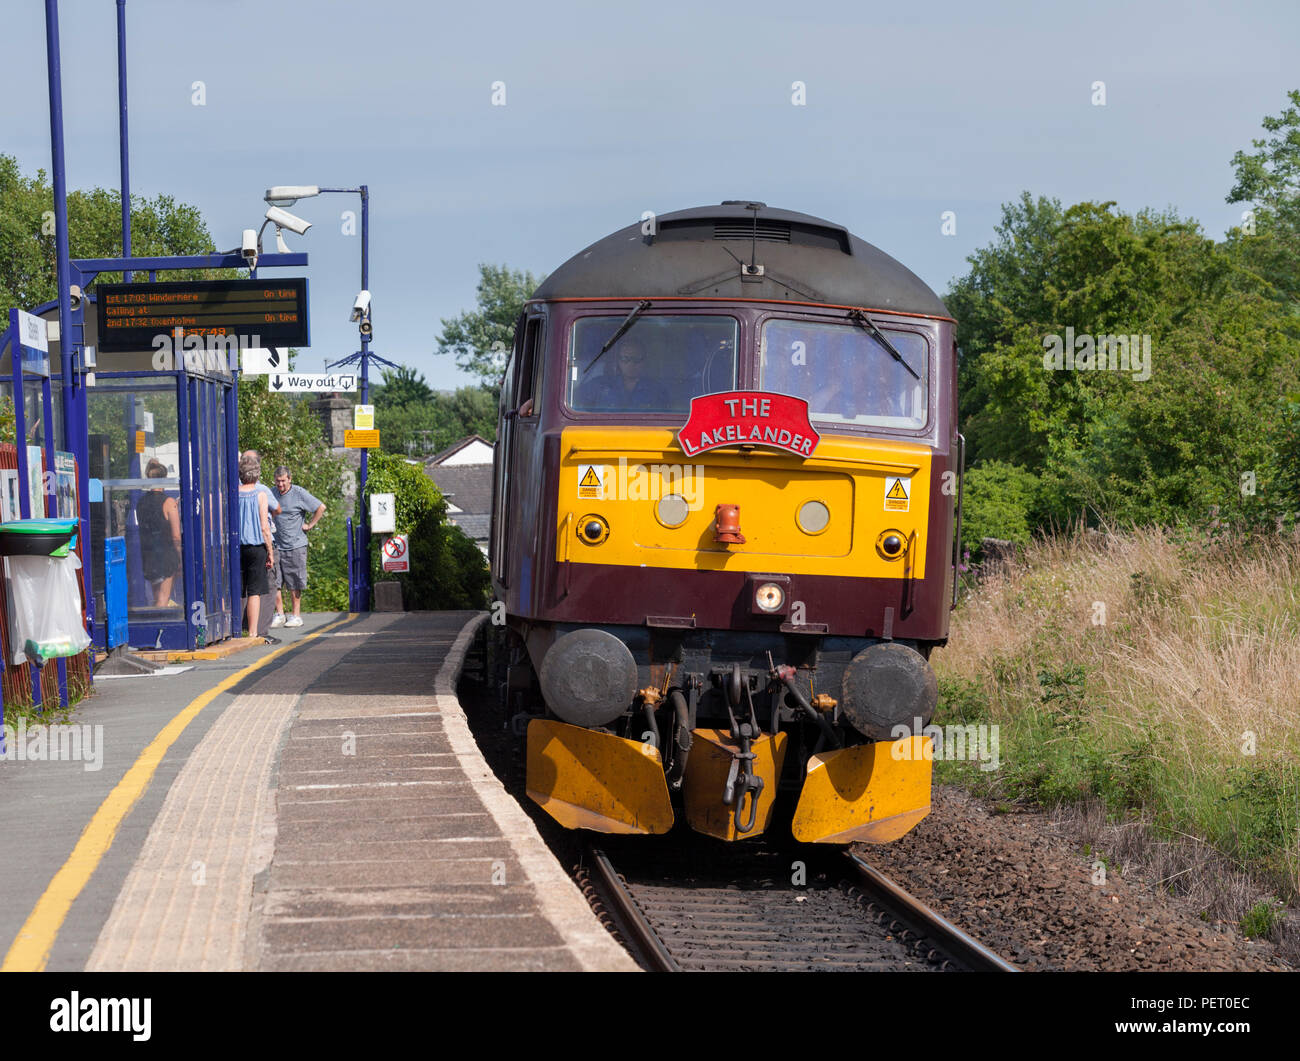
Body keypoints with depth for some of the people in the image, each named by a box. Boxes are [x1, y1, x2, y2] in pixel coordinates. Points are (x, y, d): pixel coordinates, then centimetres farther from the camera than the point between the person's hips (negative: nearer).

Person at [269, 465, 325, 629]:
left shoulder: (299, 494, -5)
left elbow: (321, 508, -2)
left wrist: (309, 525, -3)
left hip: (295, 546, -4)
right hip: (276, 545, 4)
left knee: (295, 584, 1)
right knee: (275, 582, 1)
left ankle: (296, 615, 8)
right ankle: (279, 614, 9)